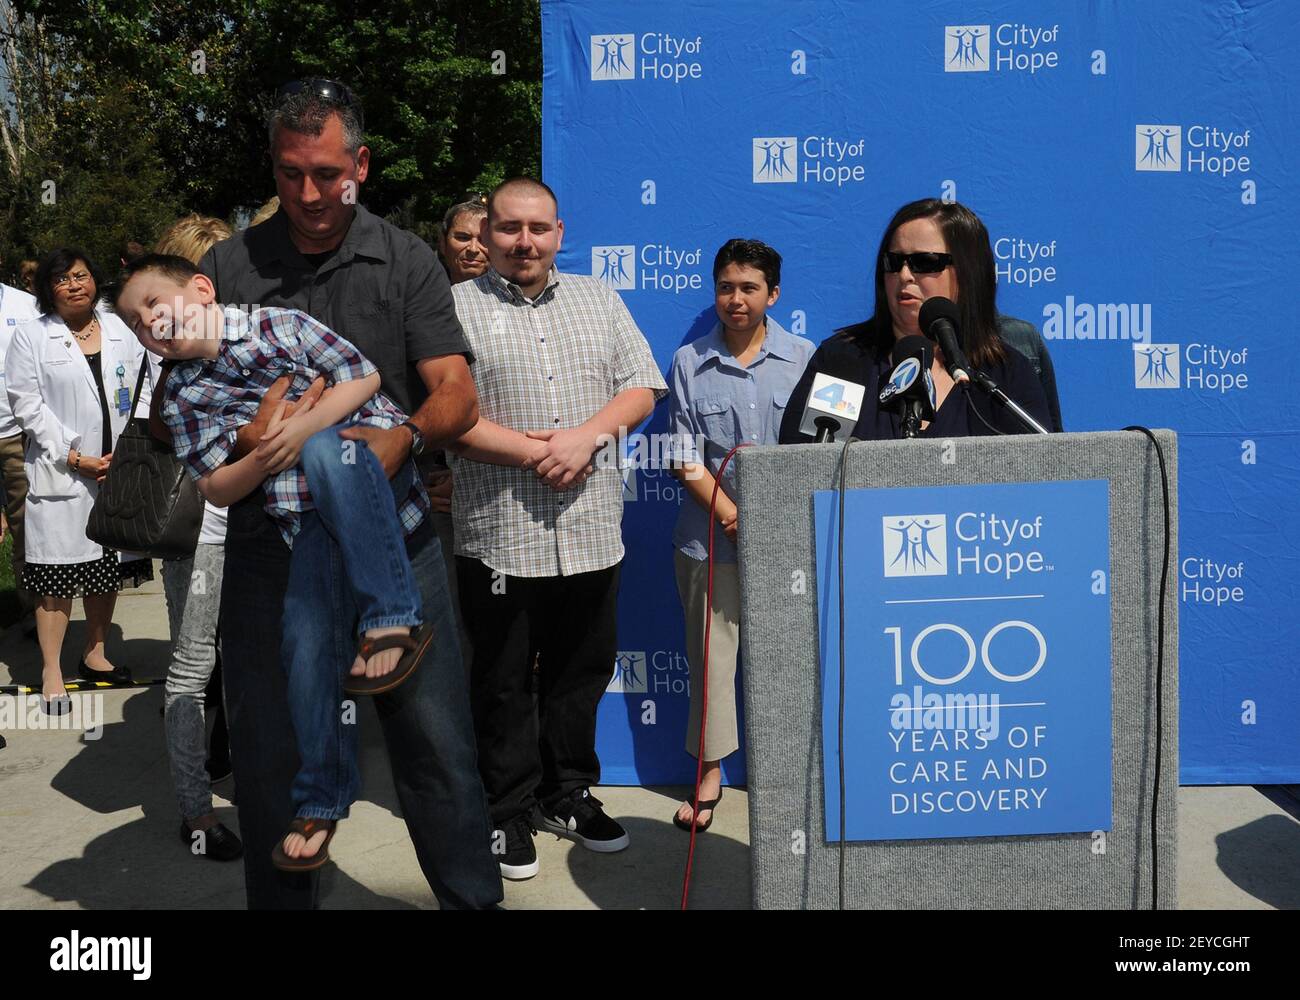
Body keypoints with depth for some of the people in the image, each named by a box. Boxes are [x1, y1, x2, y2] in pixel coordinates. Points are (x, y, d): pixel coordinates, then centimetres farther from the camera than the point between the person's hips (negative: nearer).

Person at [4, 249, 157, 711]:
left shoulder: (120, 331, 8)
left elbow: (141, 392, 6)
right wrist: (74, 457, -12)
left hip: (118, 471, 4)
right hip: (60, 475, -4)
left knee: (108, 568, 14)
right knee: (57, 577, -1)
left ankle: (95, 655, 30)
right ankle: (51, 671, 9)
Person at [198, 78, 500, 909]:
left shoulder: (407, 261, 6)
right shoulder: (227, 268, 8)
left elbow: (458, 396, -2)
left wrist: (404, 435, -23)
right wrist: (242, 435, -16)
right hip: (270, 547, 1)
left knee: (439, 746, 2)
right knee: (270, 761, 11)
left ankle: (475, 899, 20)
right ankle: (281, 901, 30)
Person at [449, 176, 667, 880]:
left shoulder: (598, 300, 13)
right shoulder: (458, 307, 0)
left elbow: (642, 387, 7)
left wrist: (587, 436, -11)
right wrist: (535, 453, -15)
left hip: (592, 532, 4)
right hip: (499, 537, -3)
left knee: (583, 672, 15)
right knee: (503, 683, 8)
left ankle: (567, 794, 33)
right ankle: (507, 810, 24)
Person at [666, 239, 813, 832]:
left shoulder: (803, 358, 6)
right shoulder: (689, 362, 5)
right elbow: (685, 459, 0)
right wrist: (733, 517, -9)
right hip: (711, 537, 0)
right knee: (710, 654, 6)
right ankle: (710, 772, 21)